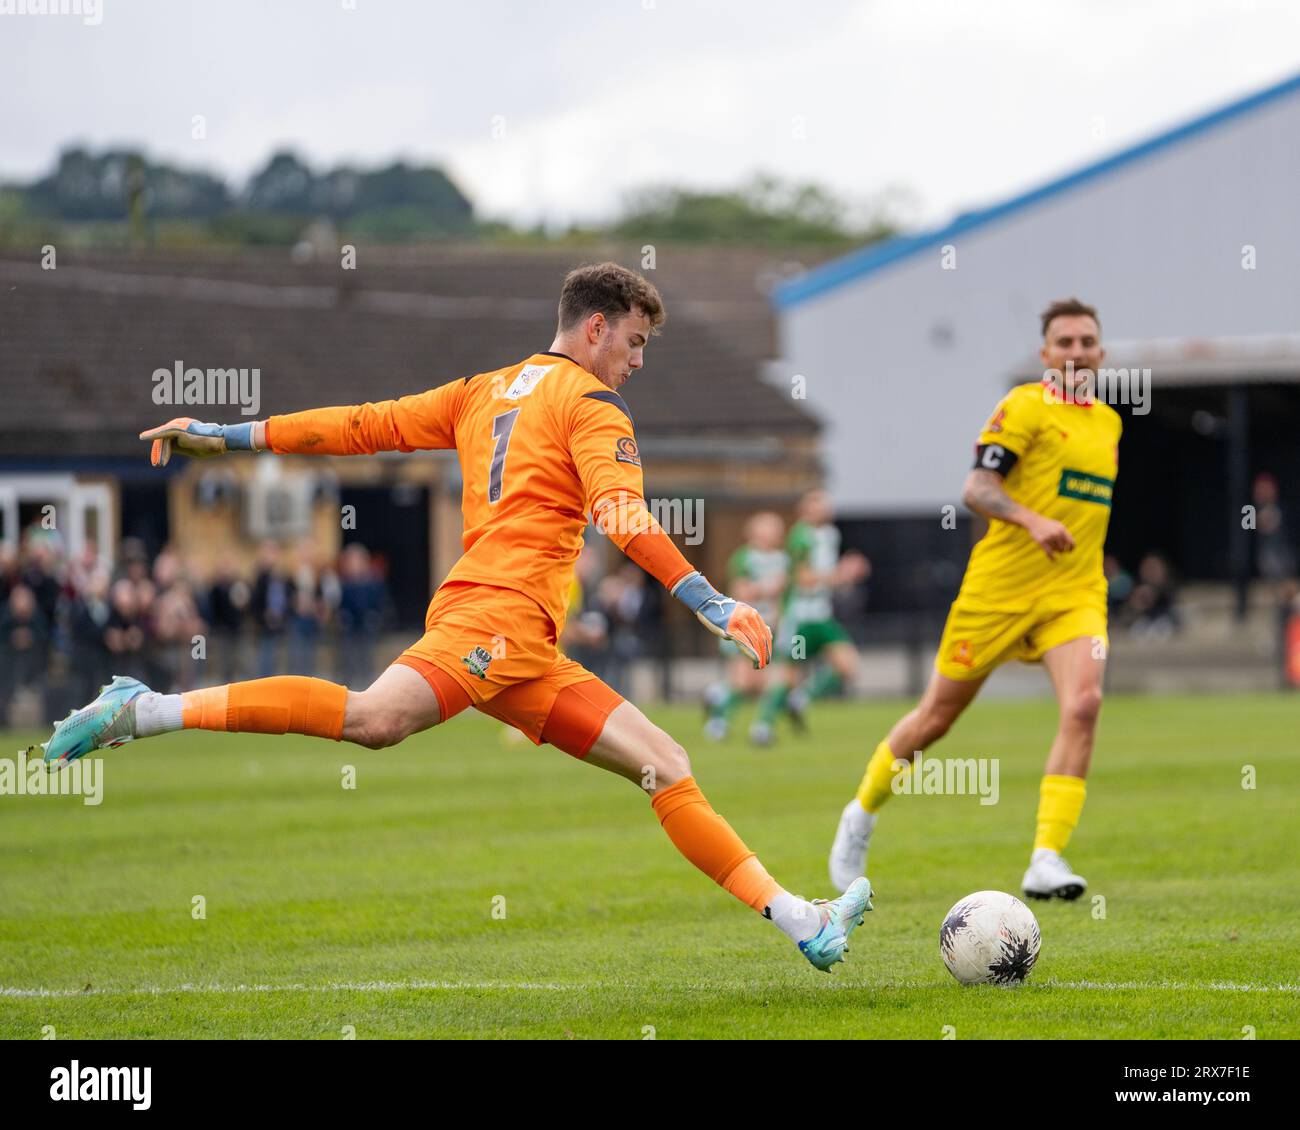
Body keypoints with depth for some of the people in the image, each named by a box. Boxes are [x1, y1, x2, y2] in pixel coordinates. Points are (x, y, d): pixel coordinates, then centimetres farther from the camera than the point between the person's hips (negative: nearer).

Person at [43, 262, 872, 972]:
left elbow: (364, 427, 21)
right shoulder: (590, 403, 3)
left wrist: (225, 437, 22)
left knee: (665, 763, 8)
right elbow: (623, 517, -13)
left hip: (524, 653, 10)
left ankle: (801, 922, 3)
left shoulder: (487, 391, 27)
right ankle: (148, 712, -35)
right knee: (377, 719, -33)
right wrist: (710, 604, -17)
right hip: (500, 609, -10)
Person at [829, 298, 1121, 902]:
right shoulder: (1025, 406, -7)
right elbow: (977, 489, -19)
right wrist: (1032, 521, -34)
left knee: (1083, 704, -21)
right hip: (1000, 586, -4)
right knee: (937, 715, 6)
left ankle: (1046, 861, -23)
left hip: (1074, 594, 4)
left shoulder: (1108, 422, 15)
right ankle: (861, 815, 32)